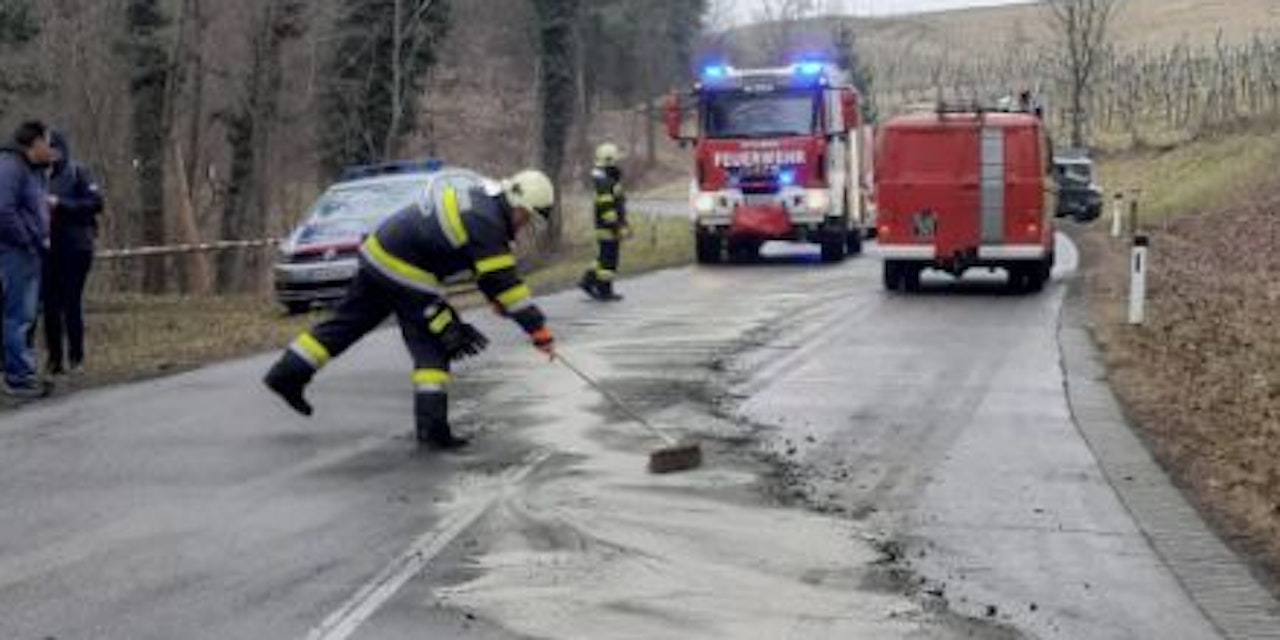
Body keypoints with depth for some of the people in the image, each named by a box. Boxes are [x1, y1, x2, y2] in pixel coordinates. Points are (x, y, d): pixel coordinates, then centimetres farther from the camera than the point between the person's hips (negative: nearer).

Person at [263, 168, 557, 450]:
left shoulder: (479, 197, 11)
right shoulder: (486, 223, -17)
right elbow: (504, 281, -19)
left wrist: (495, 298, 23)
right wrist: (539, 330, -17)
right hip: (405, 273, -9)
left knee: (346, 322, 19)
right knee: (433, 348, -4)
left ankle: (287, 374, 28)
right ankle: (432, 426, -6)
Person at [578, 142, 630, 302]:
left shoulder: (610, 179, 14)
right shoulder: (604, 182, -19)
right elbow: (606, 208, -24)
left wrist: (624, 225, 23)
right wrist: (616, 227, -24)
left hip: (611, 227, 10)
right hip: (608, 228, -10)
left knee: (607, 257, 15)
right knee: (609, 258, -3)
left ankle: (588, 281, 17)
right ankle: (604, 291, 4)